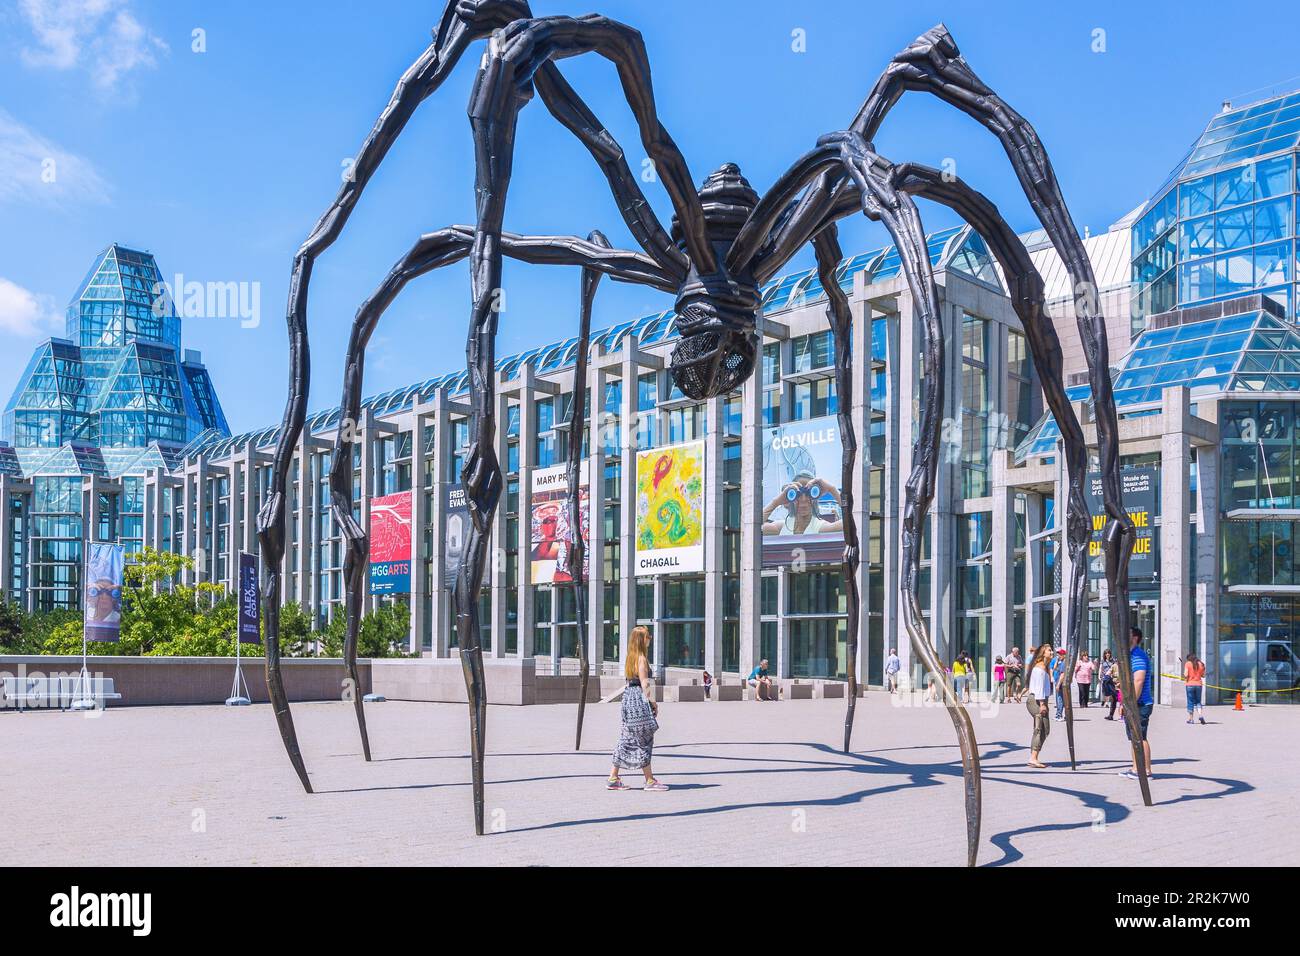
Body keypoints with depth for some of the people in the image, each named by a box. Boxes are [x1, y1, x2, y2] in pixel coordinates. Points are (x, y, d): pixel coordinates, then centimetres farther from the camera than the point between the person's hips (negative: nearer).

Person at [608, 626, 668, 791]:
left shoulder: (630, 657, 13)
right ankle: (650, 780, 2)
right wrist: (653, 702, -9)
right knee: (644, 740, -2)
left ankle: (613, 778, 11)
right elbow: (644, 684, -16)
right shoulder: (642, 658, -13)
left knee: (627, 740, 11)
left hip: (628, 696, 9)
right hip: (639, 700, -9)